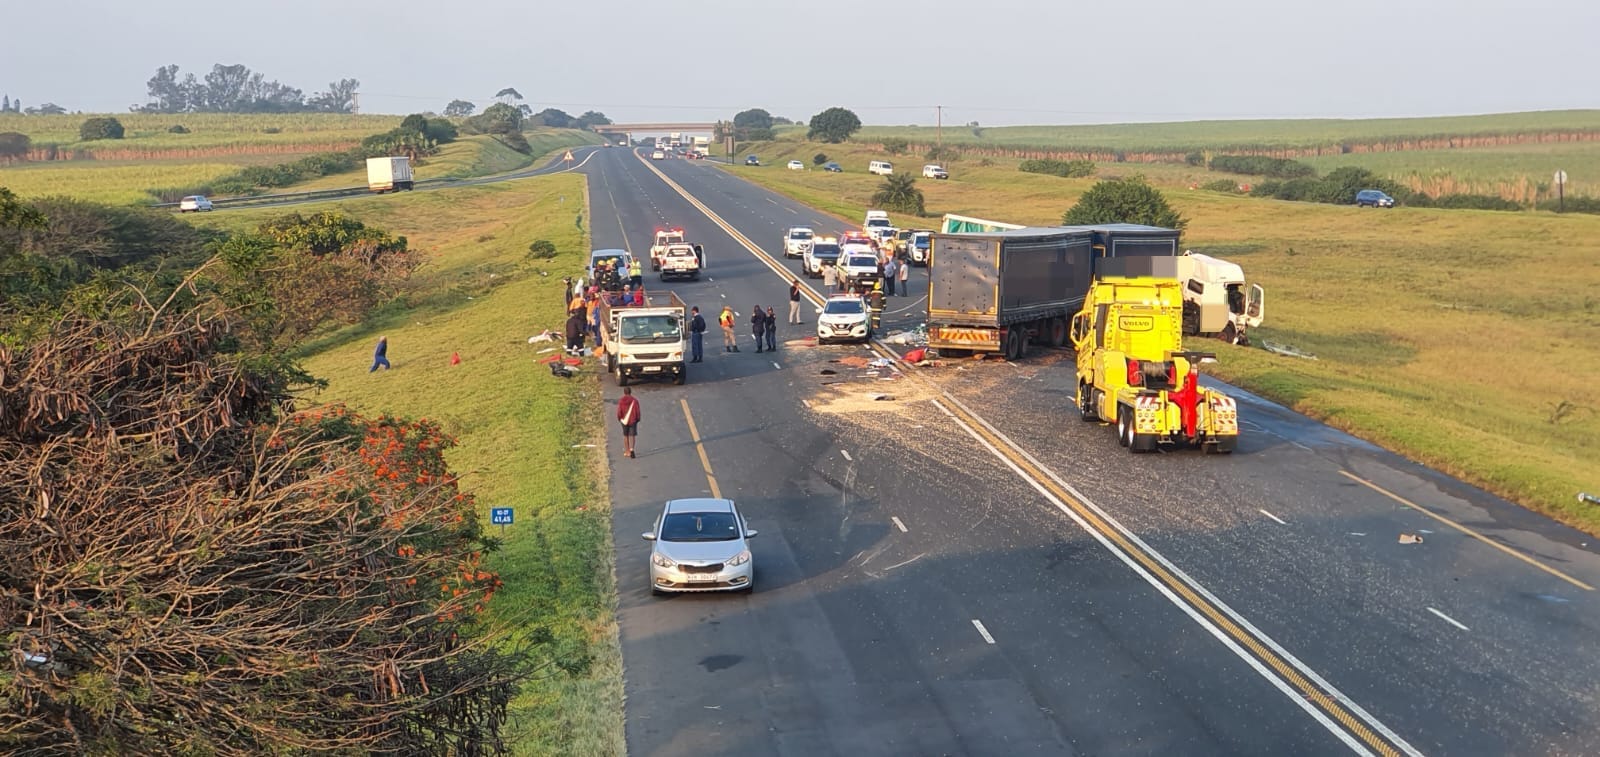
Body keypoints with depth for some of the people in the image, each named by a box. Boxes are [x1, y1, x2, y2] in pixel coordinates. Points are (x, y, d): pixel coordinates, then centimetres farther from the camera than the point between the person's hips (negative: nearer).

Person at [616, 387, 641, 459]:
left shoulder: (620, 401, -8)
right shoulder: (634, 400, -10)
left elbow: (619, 412, -5)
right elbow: (637, 411, -6)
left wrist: (619, 419, 12)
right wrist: (638, 419, 9)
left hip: (624, 420, 1)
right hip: (633, 420, -1)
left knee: (625, 435, 15)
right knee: (632, 435, 2)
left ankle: (627, 451, 20)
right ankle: (631, 449, -19)